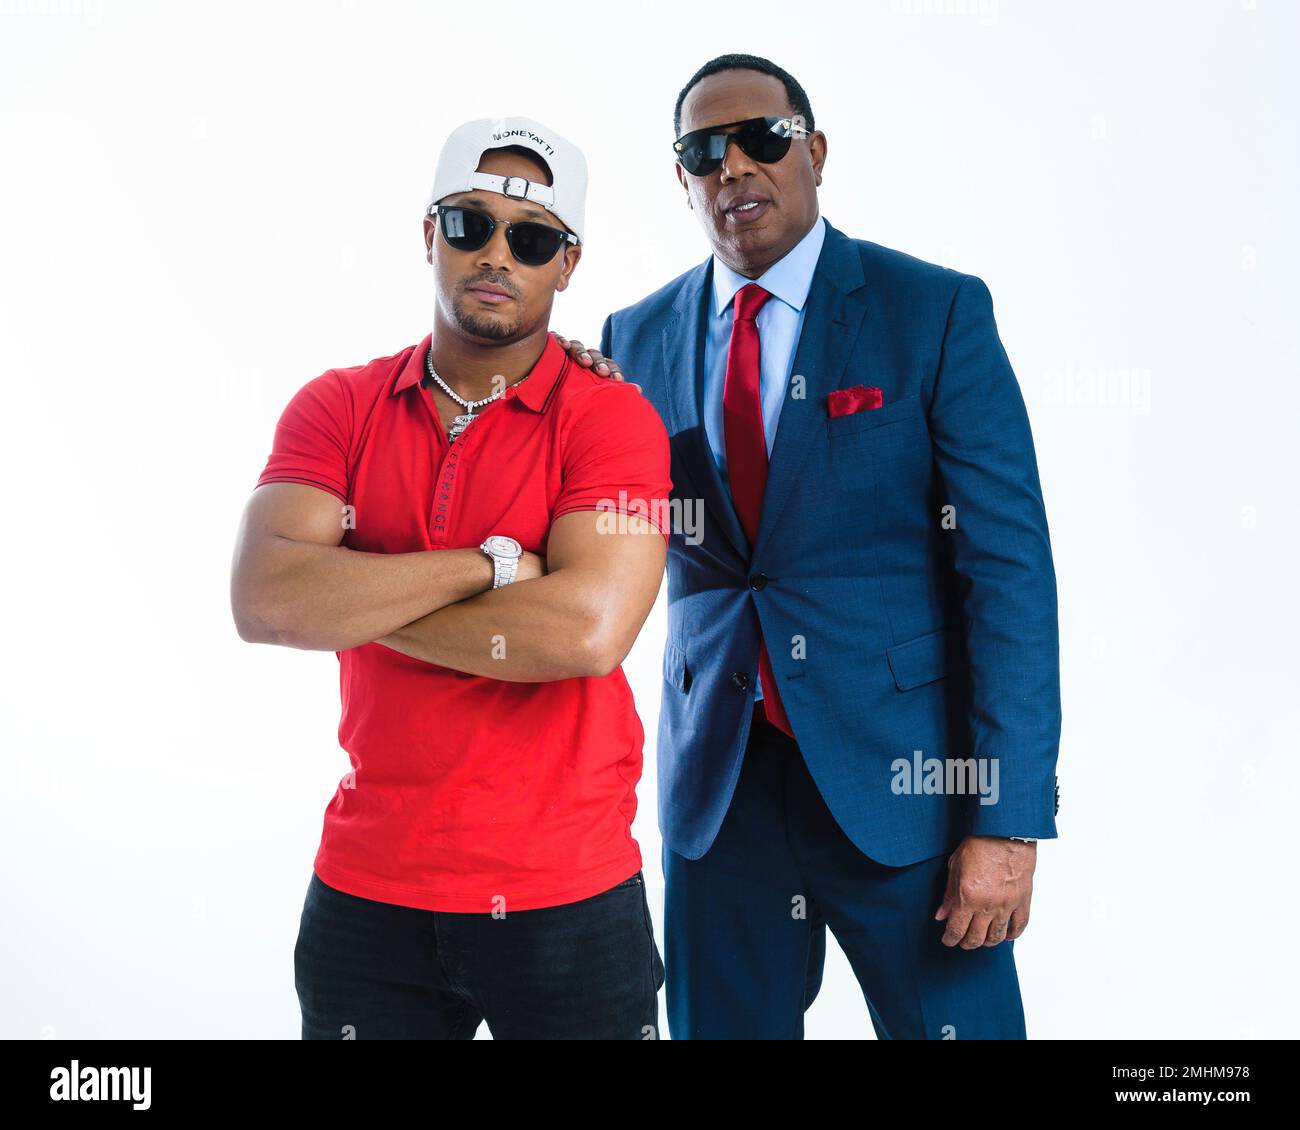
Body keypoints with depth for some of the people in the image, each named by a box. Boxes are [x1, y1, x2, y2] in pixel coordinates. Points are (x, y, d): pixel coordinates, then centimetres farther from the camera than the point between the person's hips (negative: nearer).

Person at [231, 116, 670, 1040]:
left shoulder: (612, 420, -8)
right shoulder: (337, 408, 2)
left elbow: (586, 629, -22)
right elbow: (263, 601, -13)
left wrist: (355, 598, -13)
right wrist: (486, 564, -17)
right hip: (368, 890, 3)